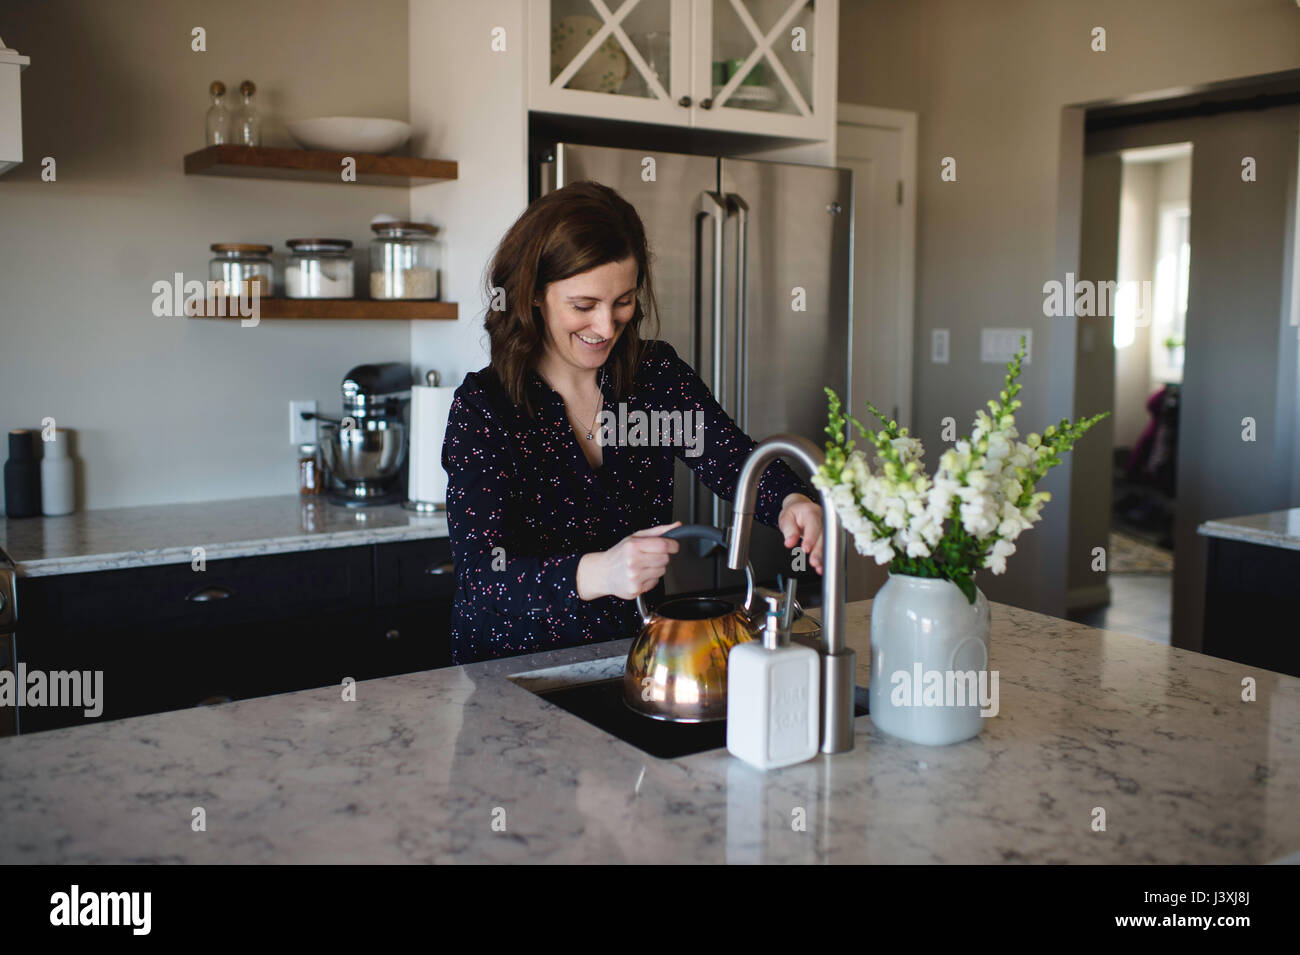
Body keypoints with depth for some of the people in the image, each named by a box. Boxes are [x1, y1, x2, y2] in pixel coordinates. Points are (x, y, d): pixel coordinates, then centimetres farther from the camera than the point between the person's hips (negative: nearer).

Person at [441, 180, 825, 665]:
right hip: (512, 672, -1)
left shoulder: (657, 373, 3)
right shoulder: (482, 405, -11)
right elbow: (479, 574, -20)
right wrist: (595, 573, -40)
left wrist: (793, 500, -32)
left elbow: (734, 459, -9)